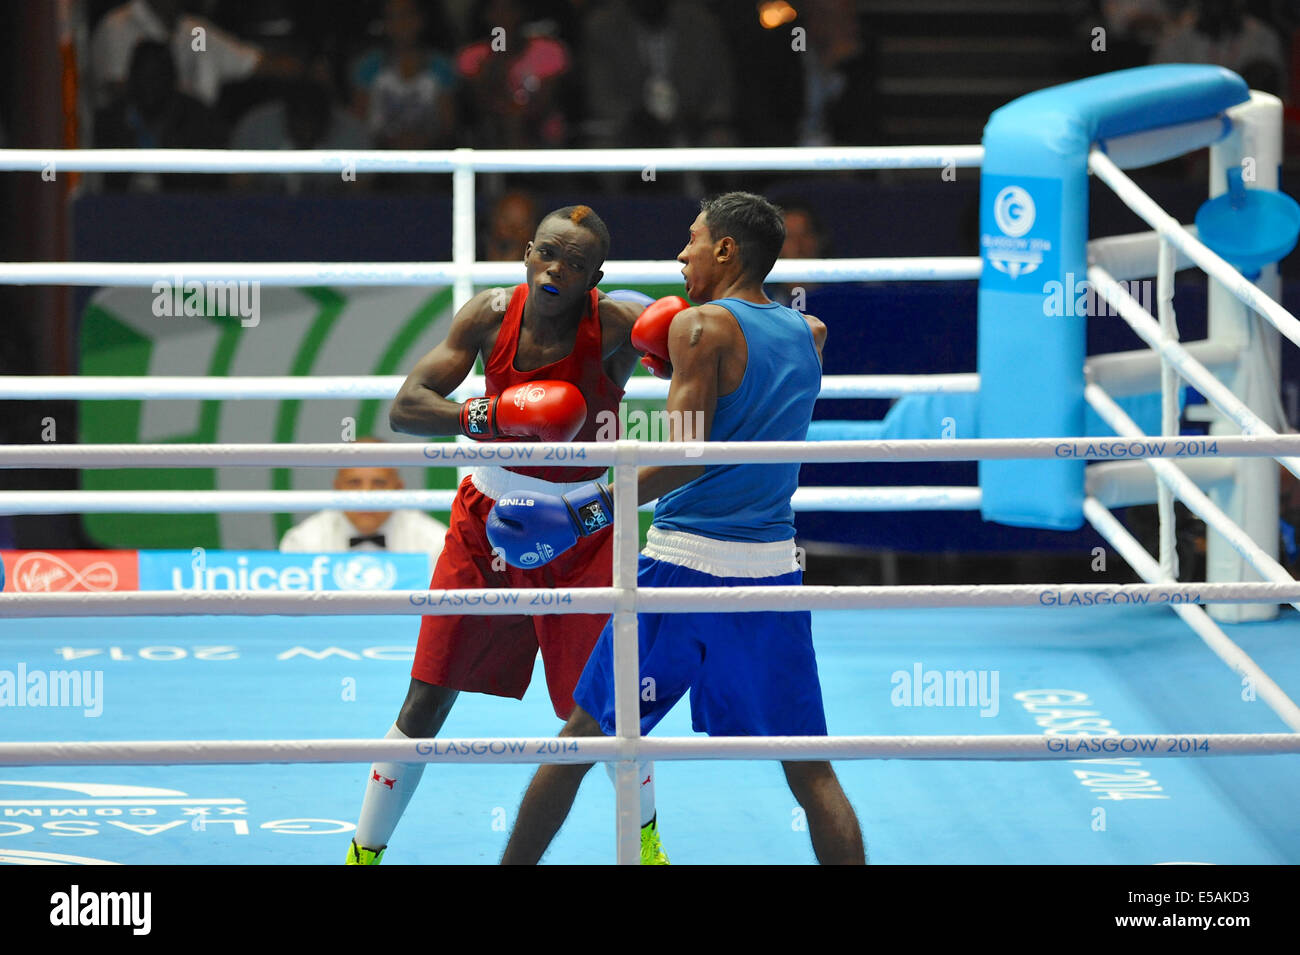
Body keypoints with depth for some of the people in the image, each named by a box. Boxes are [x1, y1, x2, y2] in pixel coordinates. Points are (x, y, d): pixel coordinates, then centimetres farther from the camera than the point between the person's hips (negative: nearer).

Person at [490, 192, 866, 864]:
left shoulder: (702, 326, -7)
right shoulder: (807, 335, 11)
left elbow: (684, 458, -17)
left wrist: (580, 514, -21)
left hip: (686, 558, -4)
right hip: (773, 562, 4)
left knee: (580, 739, 9)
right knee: (809, 769, 5)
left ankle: (515, 865, 17)